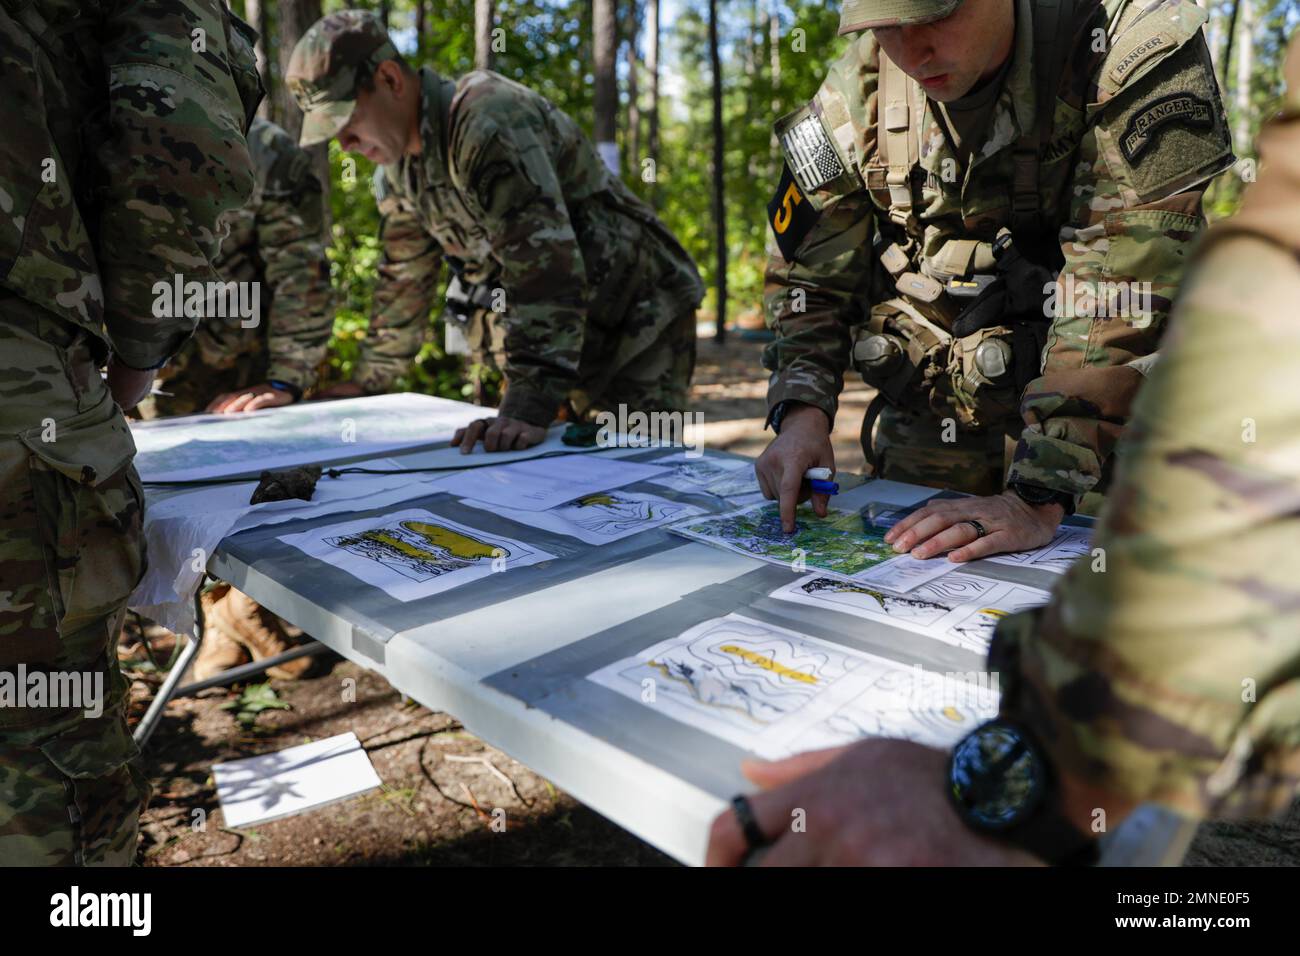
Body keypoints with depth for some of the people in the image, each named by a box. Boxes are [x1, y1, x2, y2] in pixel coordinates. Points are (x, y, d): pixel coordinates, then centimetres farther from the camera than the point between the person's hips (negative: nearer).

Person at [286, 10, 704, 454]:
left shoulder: (489, 121, -25)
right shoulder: (397, 169, 4)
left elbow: (544, 265, -33)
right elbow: (404, 278, 15)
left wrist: (530, 407, -37)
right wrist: (368, 382, 17)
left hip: (636, 321, -8)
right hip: (557, 338, 8)